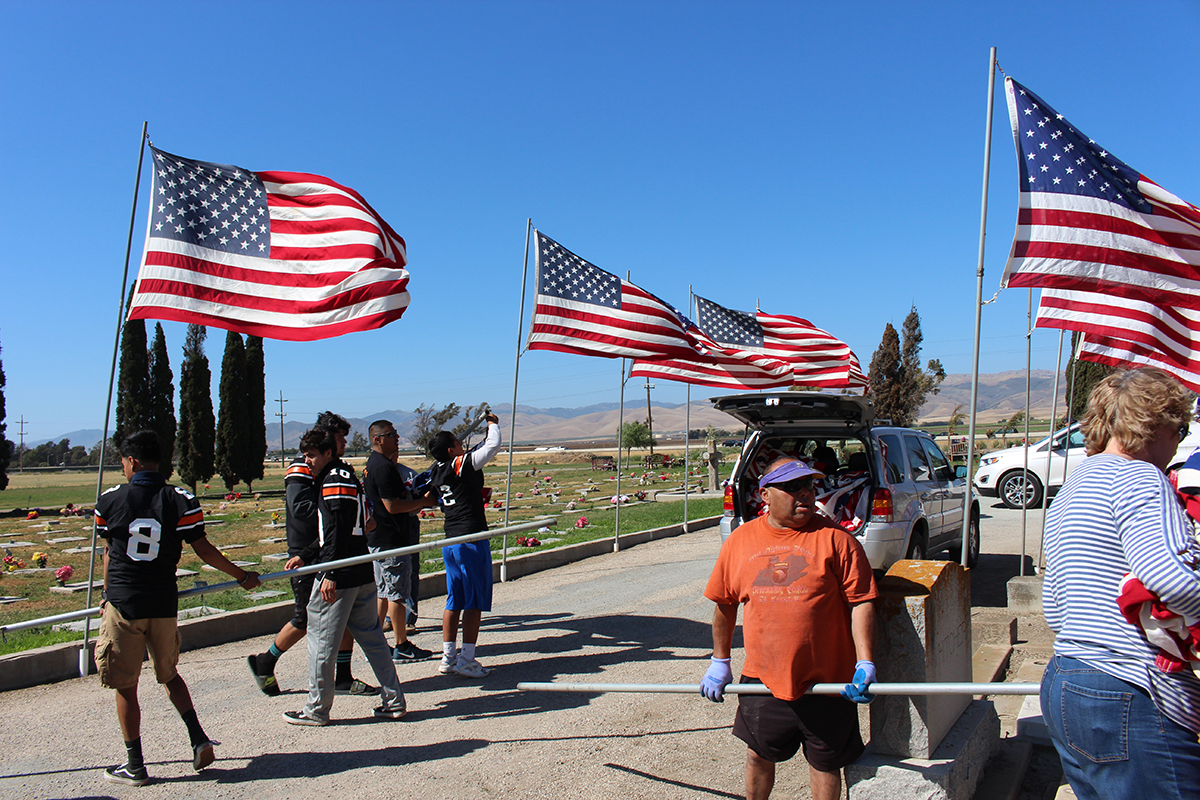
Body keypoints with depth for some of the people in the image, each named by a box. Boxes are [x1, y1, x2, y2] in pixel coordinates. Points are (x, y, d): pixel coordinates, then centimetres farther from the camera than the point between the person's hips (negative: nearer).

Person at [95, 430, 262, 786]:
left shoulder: (110, 500, -3)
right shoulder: (181, 500, -5)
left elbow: (108, 552, 10)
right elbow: (204, 550, -2)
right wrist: (241, 575, 11)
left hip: (122, 605, -2)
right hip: (163, 604, 2)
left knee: (125, 687, 9)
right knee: (168, 674, 21)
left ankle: (135, 766, 17)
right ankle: (199, 739, 9)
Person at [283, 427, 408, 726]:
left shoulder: (334, 481, -12)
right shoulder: (345, 475, 18)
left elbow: (337, 531, -21)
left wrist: (330, 574, -23)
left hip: (339, 577, -10)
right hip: (362, 575, 10)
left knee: (321, 639, 3)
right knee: (372, 637, 13)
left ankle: (317, 710, 13)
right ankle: (394, 701, 16)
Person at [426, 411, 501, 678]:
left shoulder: (436, 471, 9)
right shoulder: (463, 464, -13)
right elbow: (494, 445, -10)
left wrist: (486, 432, 23)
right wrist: (493, 424, 8)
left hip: (449, 543, 8)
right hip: (472, 540, -8)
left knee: (454, 601, 14)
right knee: (475, 602, -1)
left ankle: (448, 657, 18)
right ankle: (466, 659, 1)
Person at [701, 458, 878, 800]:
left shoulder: (834, 539, -8)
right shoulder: (739, 541, 0)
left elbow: (860, 602, -9)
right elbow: (725, 603, 10)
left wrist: (865, 663, -17)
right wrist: (720, 661, 14)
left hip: (826, 681, -2)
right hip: (762, 680, 3)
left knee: (824, 761, 14)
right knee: (758, 755, 17)